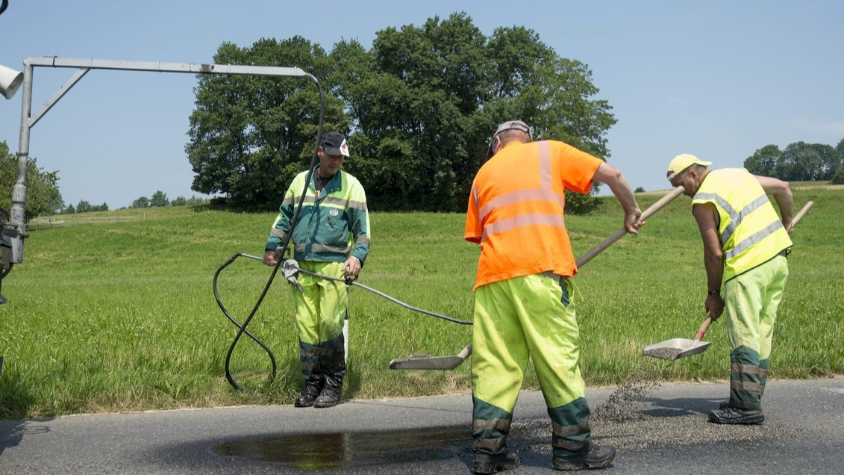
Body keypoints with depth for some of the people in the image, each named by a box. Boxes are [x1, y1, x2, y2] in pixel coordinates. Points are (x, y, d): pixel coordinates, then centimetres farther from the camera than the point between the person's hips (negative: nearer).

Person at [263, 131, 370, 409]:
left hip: (334, 266, -3)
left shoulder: (351, 185, 6)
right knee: (306, 325, 2)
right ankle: (312, 383, 11)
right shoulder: (300, 181, 15)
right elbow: (284, 217, 23)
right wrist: (272, 246, 14)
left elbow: (362, 228, 3)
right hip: (302, 266, 3)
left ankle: (333, 384, 2)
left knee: (330, 323, -10)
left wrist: (357, 256, -11)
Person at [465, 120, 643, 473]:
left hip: (492, 276, 4)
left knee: (494, 365, 5)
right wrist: (631, 212, 26)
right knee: (559, 359, 2)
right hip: (540, 271, -3)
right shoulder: (549, 152, 17)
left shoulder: (484, 172, 26)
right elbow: (612, 175, 11)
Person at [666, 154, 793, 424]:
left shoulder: (703, 200, -7)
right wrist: (786, 223, 38)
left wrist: (713, 294, 1)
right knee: (762, 334, 10)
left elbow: (714, 253, -8)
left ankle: (747, 406, -9)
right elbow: (782, 187, 24)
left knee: (744, 336, -8)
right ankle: (750, 398, 15)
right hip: (778, 258, 9)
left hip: (748, 266, -9)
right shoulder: (736, 174, 17)